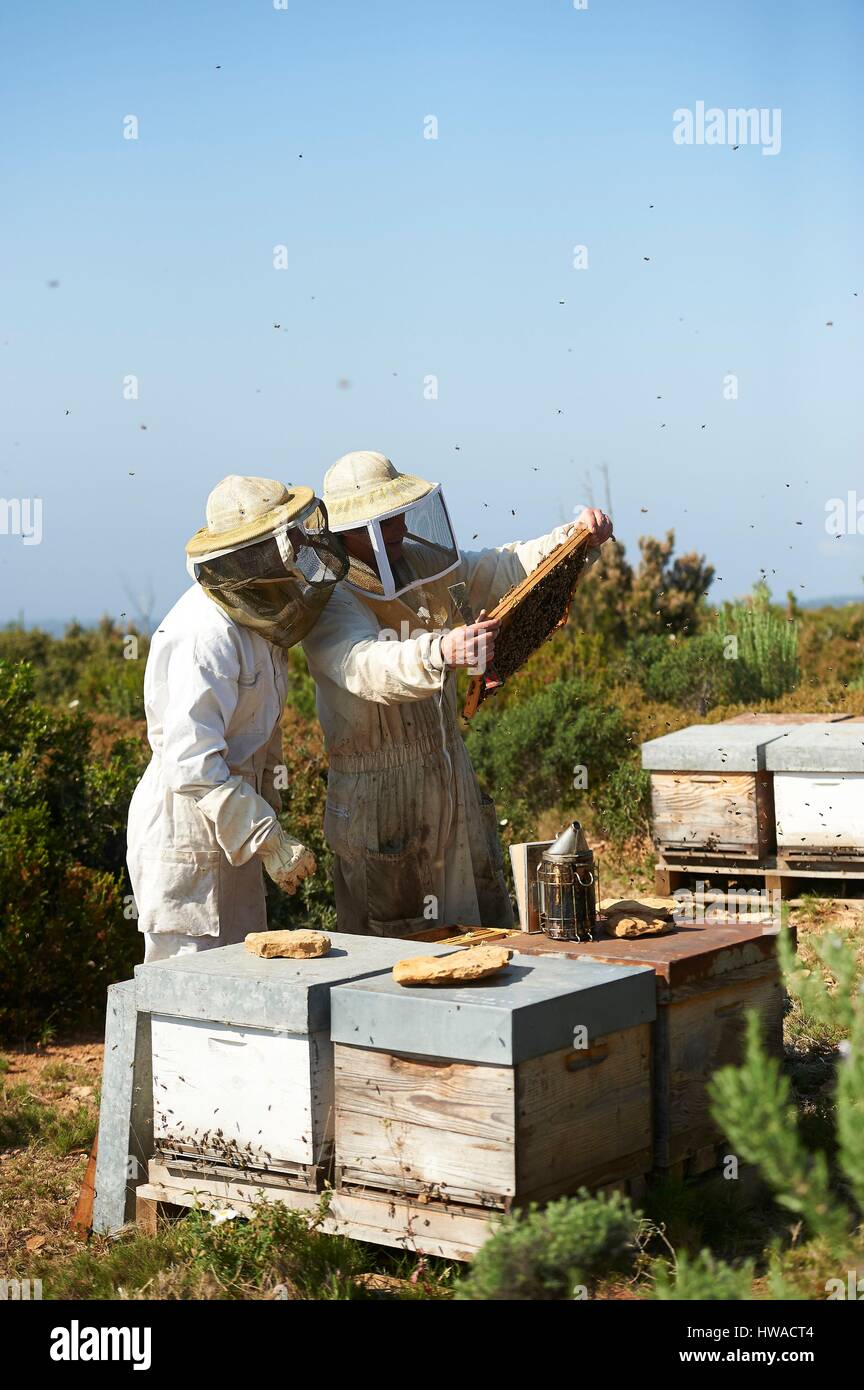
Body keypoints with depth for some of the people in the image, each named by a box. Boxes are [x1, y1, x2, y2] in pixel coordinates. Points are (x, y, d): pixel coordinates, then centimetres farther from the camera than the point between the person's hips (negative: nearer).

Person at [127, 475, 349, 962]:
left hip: (232, 831, 9)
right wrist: (272, 841, -24)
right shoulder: (203, 637, -23)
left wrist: (272, 817, 18)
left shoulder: (256, 619, 7)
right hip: (185, 836, -9)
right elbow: (190, 766, -27)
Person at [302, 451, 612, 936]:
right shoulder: (329, 601, -19)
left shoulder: (421, 563, 5)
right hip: (381, 800, -7)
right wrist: (441, 651, -56)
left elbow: (502, 570, 14)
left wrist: (577, 537, -2)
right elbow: (368, 667, -38)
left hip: (454, 785, 8)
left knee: (488, 926, 16)